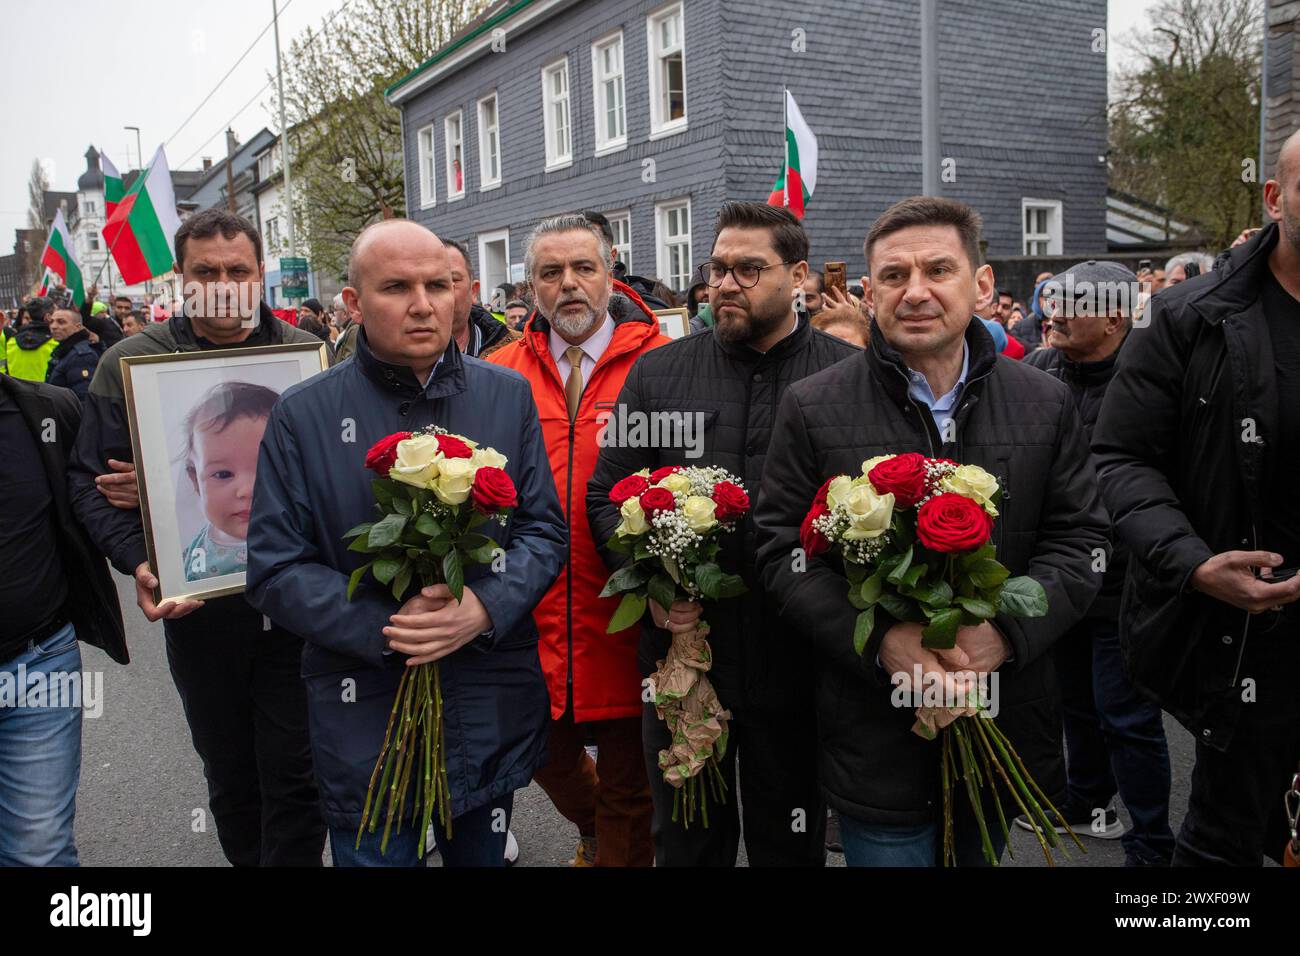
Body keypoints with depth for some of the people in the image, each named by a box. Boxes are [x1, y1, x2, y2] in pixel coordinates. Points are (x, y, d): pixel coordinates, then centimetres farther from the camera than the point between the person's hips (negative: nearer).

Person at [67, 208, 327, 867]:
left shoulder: (307, 356, -2)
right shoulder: (130, 362, 1)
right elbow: (90, 481, 1)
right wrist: (137, 562, -17)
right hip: (195, 608, 2)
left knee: (294, 779, 5)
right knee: (230, 776, 20)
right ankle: (249, 860, 41)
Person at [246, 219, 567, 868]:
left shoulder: (508, 395, 1)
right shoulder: (304, 414, -5)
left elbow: (545, 529, 1)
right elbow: (276, 570, -6)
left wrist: (485, 608, -18)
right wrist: (385, 629, -20)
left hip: (493, 710, 3)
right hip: (363, 716, -2)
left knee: (482, 854, 22)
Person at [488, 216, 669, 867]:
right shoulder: (503, 373, 4)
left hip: (625, 621, -3)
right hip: (533, 618, 4)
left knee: (627, 784, 13)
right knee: (544, 753, 23)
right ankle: (595, 831, 54)